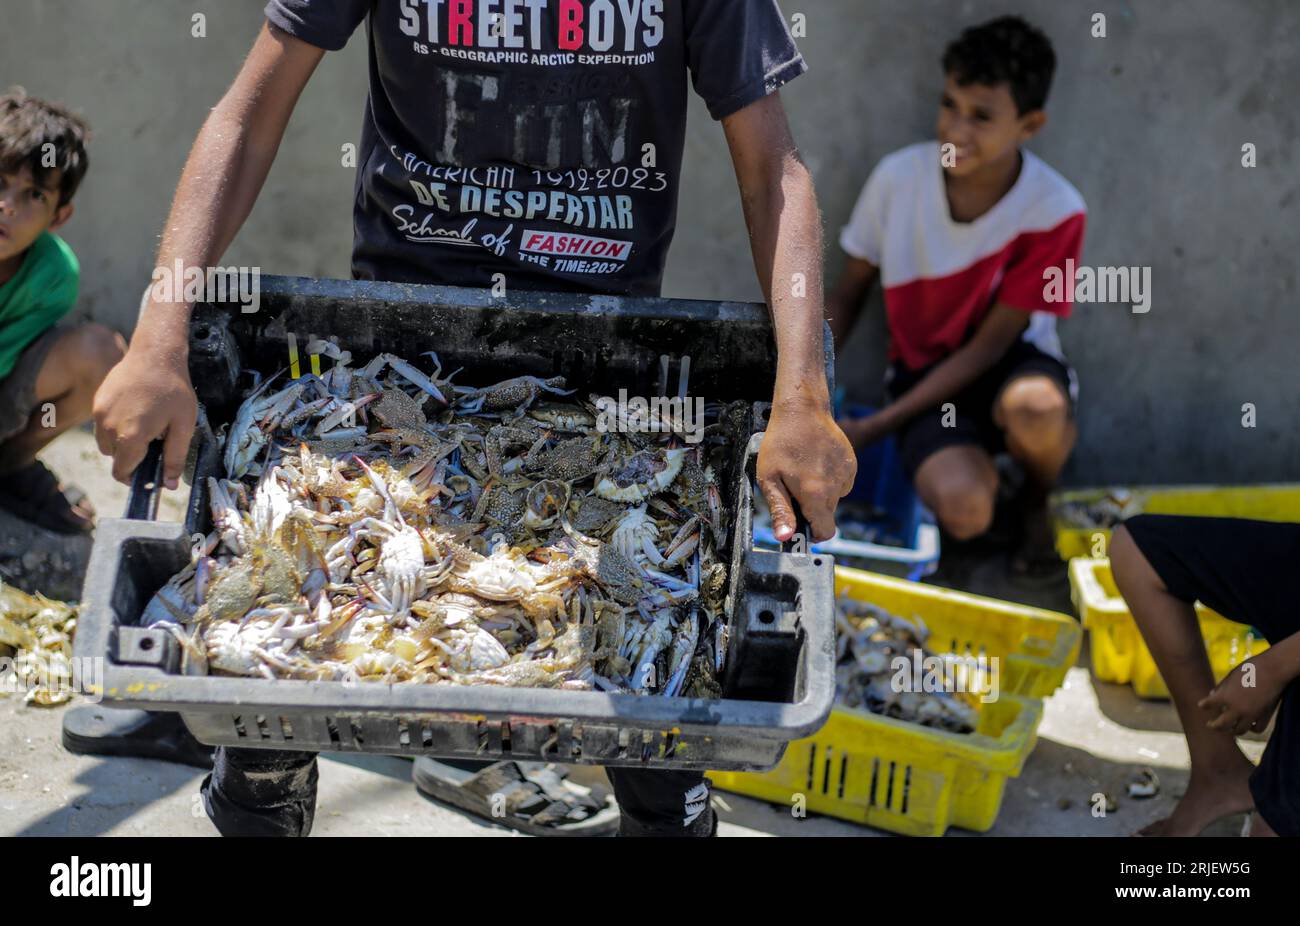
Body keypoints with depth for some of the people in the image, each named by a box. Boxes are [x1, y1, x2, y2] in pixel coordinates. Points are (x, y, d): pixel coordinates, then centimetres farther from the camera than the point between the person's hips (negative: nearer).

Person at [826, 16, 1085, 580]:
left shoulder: (1054, 211, -20)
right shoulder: (898, 177, -15)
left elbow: (989, 345, -16)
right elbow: (847, 295, 1)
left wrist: (876, 426, -20)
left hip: (1009, 363, -1)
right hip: (923, 367, 1)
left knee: (1037, 407, -40)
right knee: (963, 510, -30)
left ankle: (1035, 505, -2)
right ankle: (976, 465, 11)